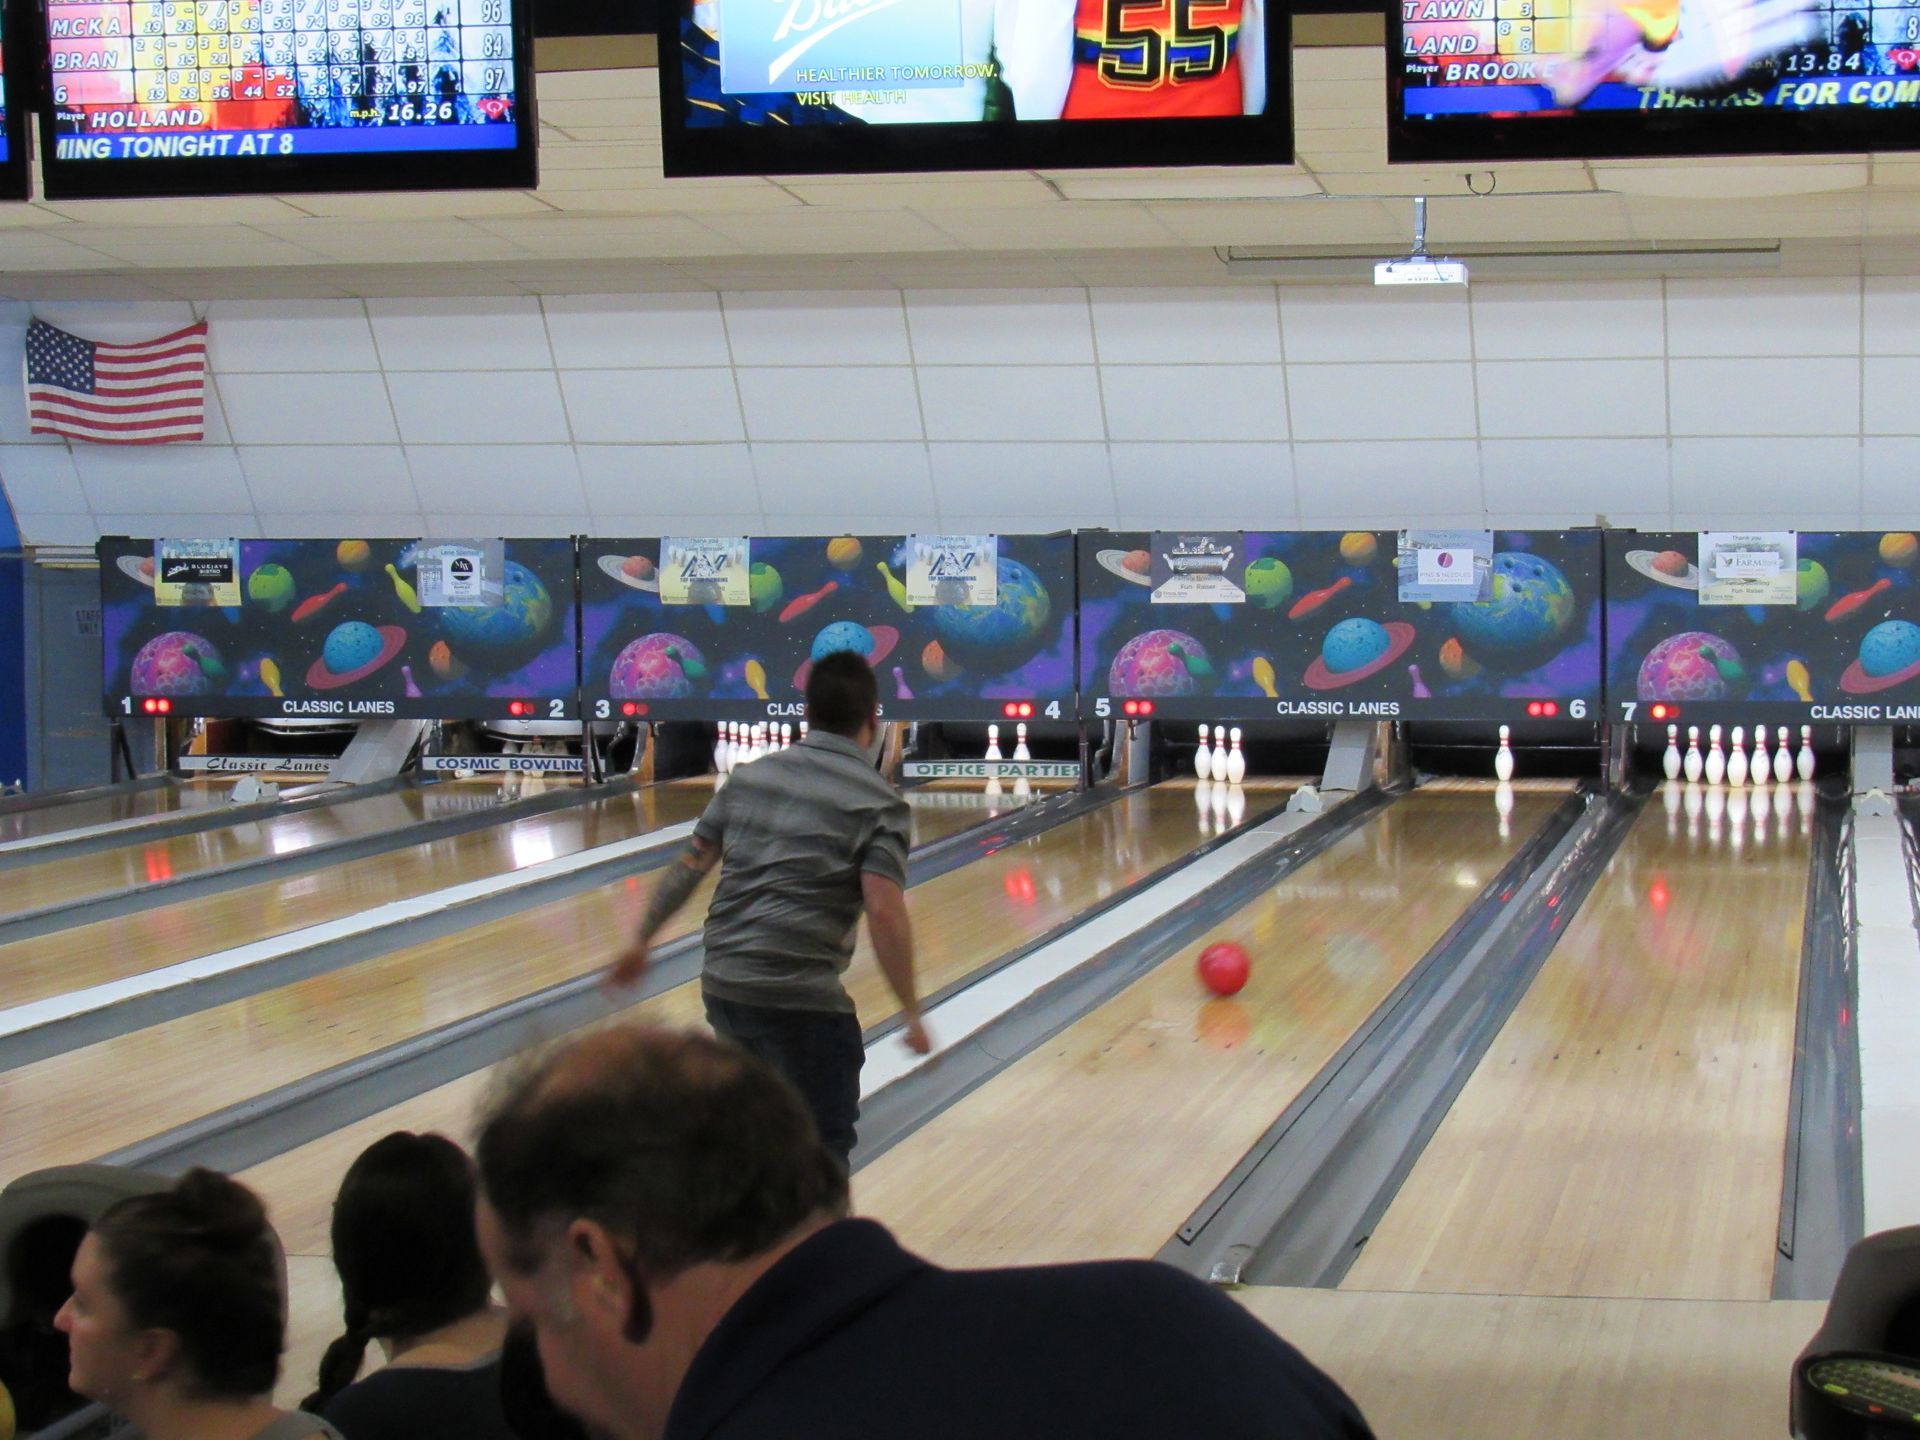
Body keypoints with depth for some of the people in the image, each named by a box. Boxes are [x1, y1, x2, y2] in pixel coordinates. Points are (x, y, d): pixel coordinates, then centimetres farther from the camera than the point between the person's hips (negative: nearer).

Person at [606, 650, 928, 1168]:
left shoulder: (751, 776, 9)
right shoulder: (877, 802, -7)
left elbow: (689, 866, 10)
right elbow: (884, 913, -17)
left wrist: (643, 941, 21)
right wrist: (912, 1013, -11)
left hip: (722, 983, 6)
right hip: (800, 999, -6)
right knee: (823, 1146, 4)